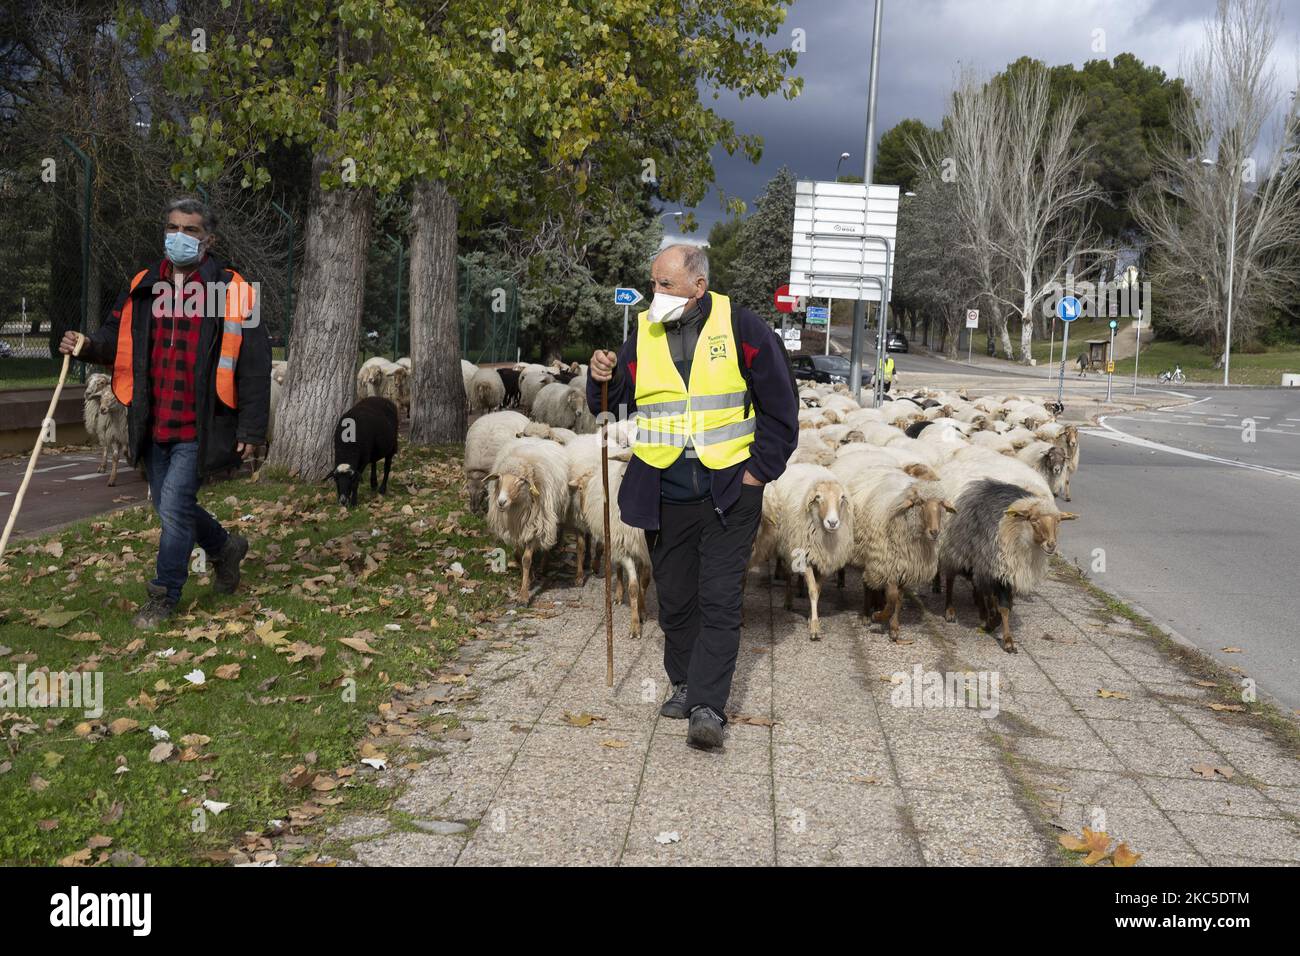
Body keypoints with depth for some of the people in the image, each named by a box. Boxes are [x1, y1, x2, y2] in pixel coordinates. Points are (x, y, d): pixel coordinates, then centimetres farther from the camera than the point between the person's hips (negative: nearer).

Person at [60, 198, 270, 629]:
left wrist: (251, 430, -11)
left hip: (199, 427, -6)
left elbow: (254, 366, -8)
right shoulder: (142, 288, 7)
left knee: (174, 506, -7)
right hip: (154, 426, 6)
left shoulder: (231, 292, -7)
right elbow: (117, 338, 17)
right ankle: (224, 547, 41)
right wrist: (88, 346, -8)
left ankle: (163, 595, 10)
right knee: (170, 507, 15)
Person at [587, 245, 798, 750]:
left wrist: (761, 468, -5)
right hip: (664, 495, 4)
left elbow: (780, 405, 0)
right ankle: (684, 684, 30)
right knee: (674, 598, 13)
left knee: (719, 600, -6)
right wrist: (602, 380, -12)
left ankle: (708, 707, -3)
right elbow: (613, 408, 9)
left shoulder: (742, 329, -4)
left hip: (728, 493, -3)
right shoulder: (642, 335, 5)